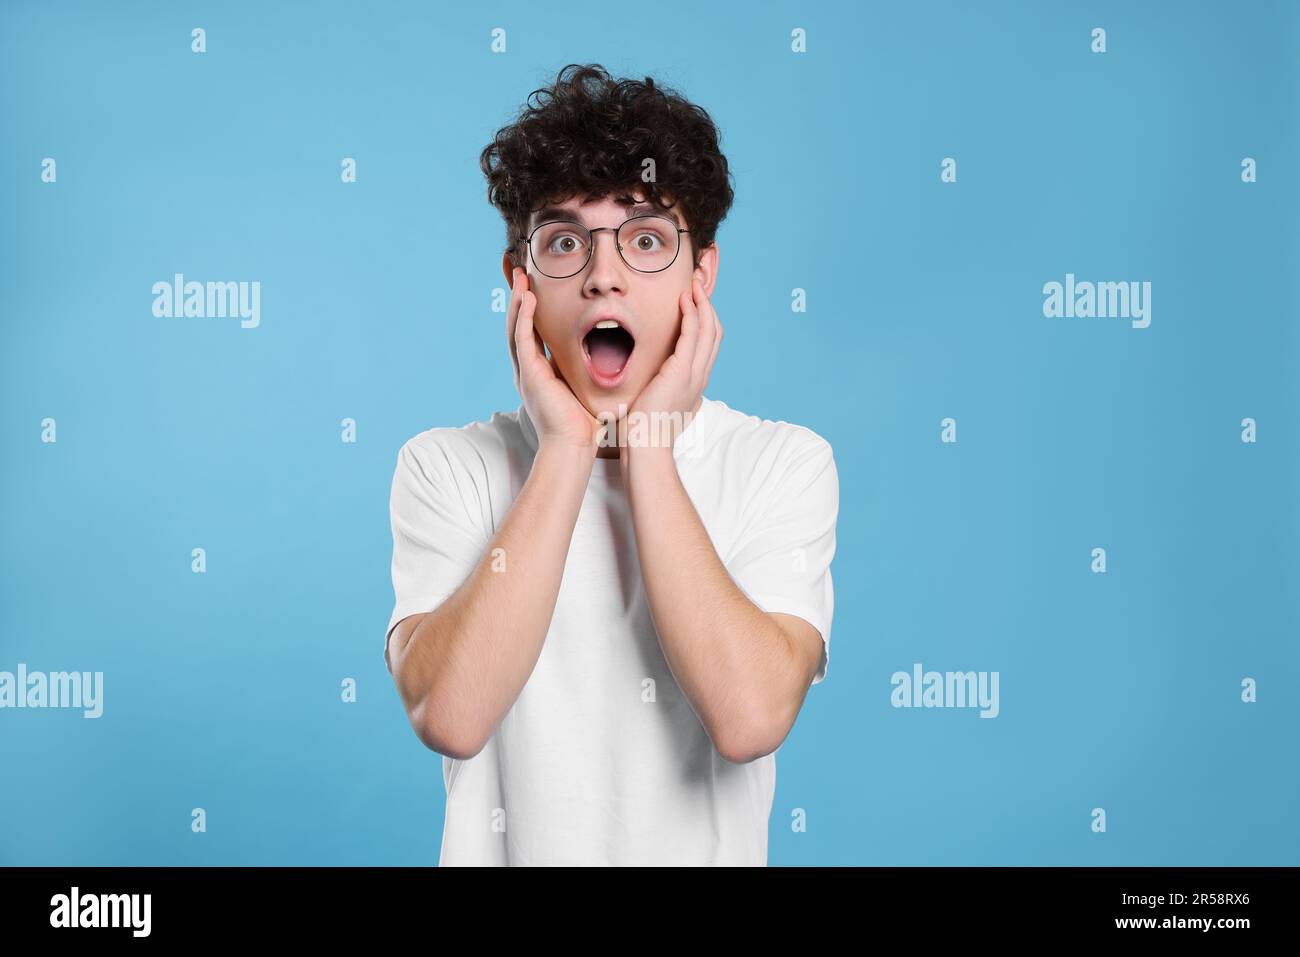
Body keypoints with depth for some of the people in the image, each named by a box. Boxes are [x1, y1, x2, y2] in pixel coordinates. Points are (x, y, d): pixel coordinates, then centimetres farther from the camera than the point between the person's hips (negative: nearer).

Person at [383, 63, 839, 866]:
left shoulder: (786, 463, -6)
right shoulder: (445, 468, -4)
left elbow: (749, 716, -19)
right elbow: (450, 715, -18)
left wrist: (646, 447, -16)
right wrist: (566, 451, -16)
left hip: (709, 847, 0)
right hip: (502, 847, 1)